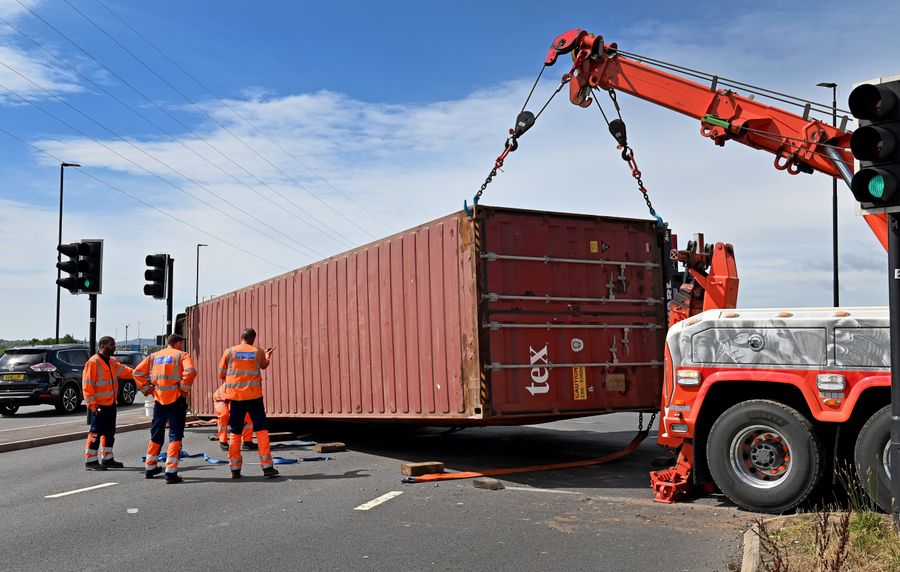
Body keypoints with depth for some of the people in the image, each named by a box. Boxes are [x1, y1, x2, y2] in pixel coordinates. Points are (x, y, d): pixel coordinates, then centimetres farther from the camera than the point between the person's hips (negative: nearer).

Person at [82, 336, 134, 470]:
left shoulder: (112, 362, 15)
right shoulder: (93, 362, -14)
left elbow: (124, 371, 15)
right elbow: (87, 384, -17)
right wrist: (91, 404, -21)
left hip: (110, 404, 9)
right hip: (99, 406, -9)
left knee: (109, 432, 15)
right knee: (96, 432, -7)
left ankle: (107, 458, 25)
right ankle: (90, 461, -1)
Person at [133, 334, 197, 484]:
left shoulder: (154, 356, 13)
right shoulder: (182, 355, -2)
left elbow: (137, 372, 7)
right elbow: (190, 372, -21)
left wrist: (146, 389, 9)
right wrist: (184, 389, -11)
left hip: (159, 400, 5)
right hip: (176, 400, -5)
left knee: (156, 435, 20)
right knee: (175, 436, -1)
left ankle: (150, 467, 32)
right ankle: (171, 472, -8)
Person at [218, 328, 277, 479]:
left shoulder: (229, 352, 2)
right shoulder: (258, 352, 3)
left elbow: (221, 375, 8)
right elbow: (264, 365, 24)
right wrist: (267, 356, 44)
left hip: (235, 396, 1)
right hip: (254, 395, -1)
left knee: (235, 432, 10)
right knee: (262, 430, 4)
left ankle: (235, 469, 10)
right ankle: (267, 467, 0)